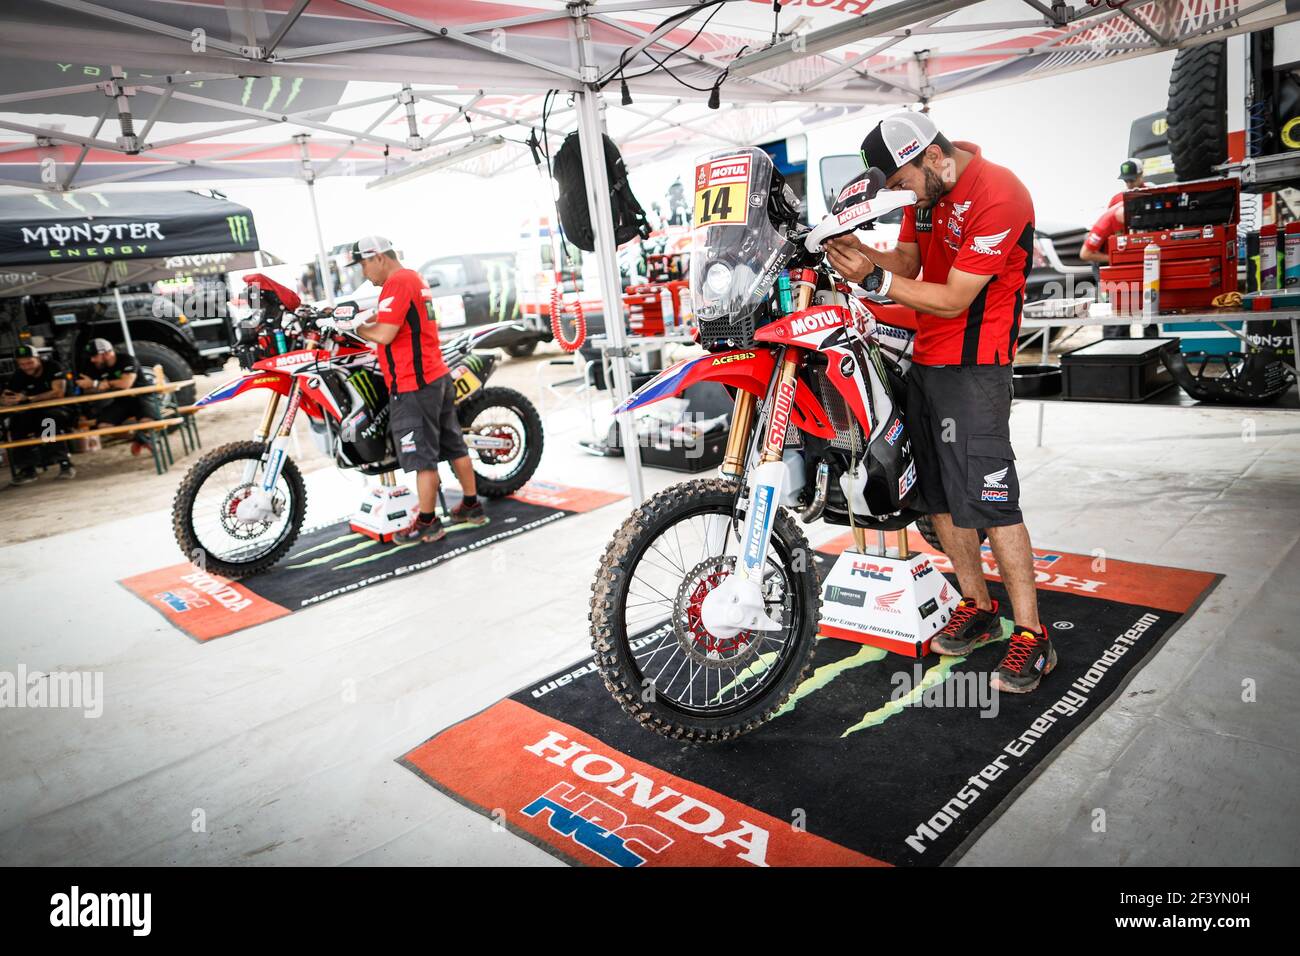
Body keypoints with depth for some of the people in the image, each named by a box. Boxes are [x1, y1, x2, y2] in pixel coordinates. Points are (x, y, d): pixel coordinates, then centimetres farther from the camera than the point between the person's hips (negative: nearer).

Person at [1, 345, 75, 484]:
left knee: (48, 421, -36)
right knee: (16, 422, -22)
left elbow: (58, 392, -23)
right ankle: (27, 468, -16)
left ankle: (64, 463, -30)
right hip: (37, 413, 5)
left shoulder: (53, 367, -12)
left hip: (61, 409, -5)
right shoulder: (18, 376, 2)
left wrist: (28, 399, -27)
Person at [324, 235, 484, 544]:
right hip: (438, 376, 10)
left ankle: (427, 524, 5)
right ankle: (472, 506, 23)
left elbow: (383, 335, -22)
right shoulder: (414, 278, 17)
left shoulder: (397, 282, -15)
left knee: (422, 456, -3)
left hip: (412, 386, -10)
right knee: (453, 445, 14)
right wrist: (361, 318, 7)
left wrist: (355, 327, -5)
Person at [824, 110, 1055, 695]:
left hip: (972, 363, -9)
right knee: (937, 491, 10)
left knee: (986, 495, -11)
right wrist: (857, 251, -9)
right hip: (926, 357, 9)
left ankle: (1031, 635, 0)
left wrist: (875, 280, -23)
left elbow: (953, 299, -19)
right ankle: (977, 607, 24)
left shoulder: (997, 196, -18)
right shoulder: (926, 188, 10)